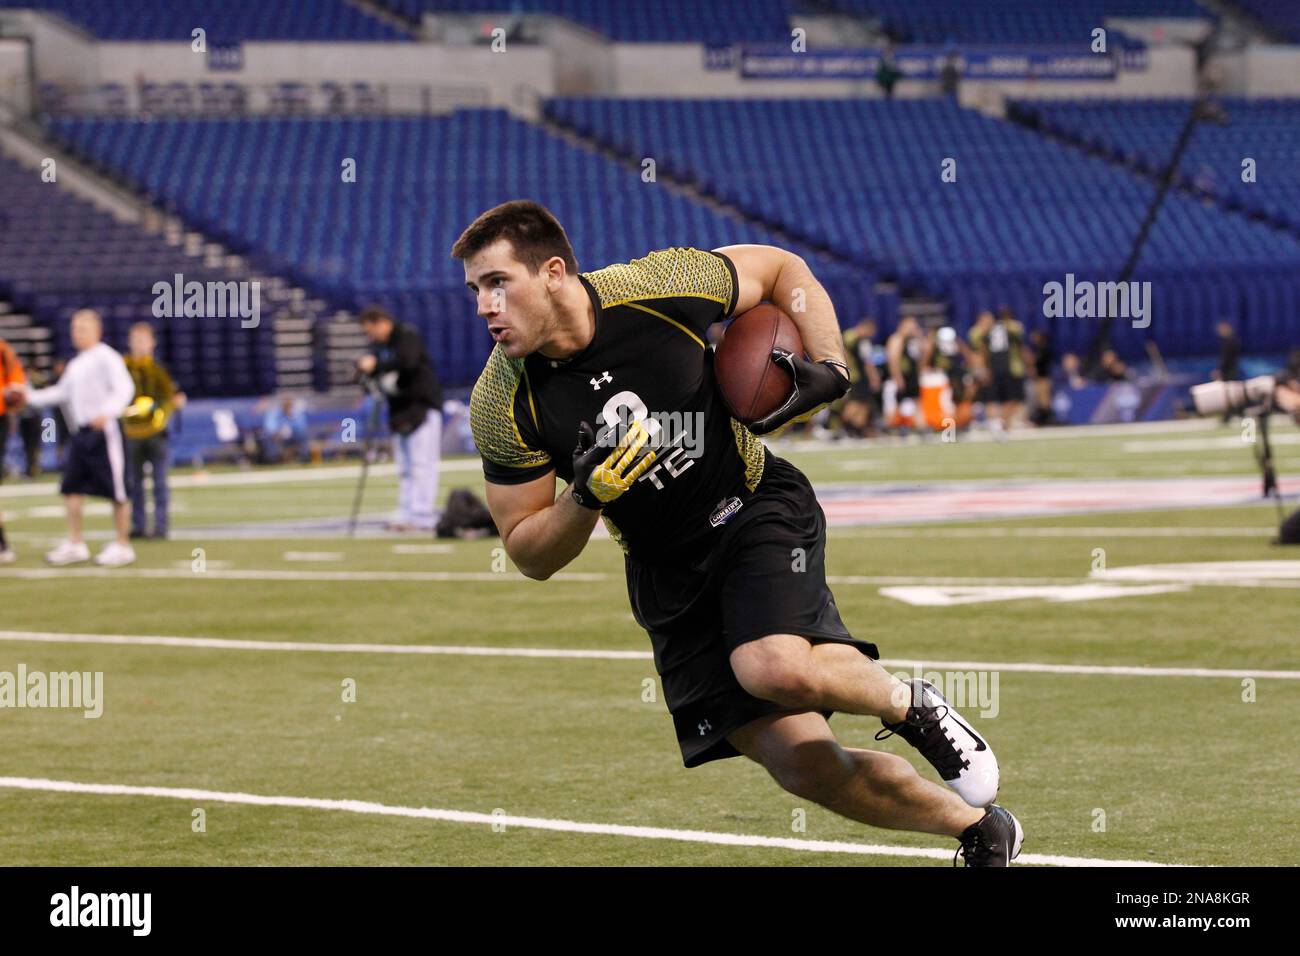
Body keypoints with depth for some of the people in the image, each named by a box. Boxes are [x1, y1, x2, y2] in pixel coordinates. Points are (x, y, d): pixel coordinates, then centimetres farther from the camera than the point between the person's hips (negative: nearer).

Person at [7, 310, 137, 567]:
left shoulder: (106, 357, -8)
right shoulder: (76, 363, 18)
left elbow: (124, 387, -18)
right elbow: (62, 391, 26)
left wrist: (107, 412, -32)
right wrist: (31, 396, 17)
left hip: (102, 431, -9)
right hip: (79, 431, 9)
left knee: (115, 490, -2)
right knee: (72, 487, 5)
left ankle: (122, 546, 5)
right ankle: (75, 545, 10)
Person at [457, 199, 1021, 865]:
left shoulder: (660, 286, -17)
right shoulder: (500, 404, -14)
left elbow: (783, 269, 3)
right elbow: (531, 556, -5)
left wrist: (829, 369, -10)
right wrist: (587, 497, -25)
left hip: (757, 510, -2)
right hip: (668, 578, 3)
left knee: (777, 670, -34)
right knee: (804, 766, -6)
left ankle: (914, 708, 0)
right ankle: (981, 829, 18)